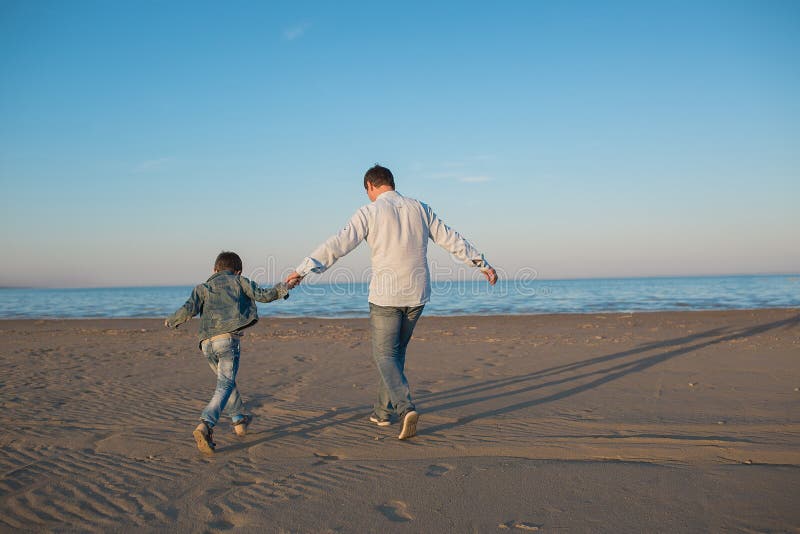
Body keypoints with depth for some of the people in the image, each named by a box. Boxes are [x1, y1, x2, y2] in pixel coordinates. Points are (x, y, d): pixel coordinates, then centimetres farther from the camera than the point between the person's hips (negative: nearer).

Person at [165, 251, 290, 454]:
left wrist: (172, 321, 23)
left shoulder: (203, 288, 22)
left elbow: (189, 309, 5)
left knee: (226, 380, 25)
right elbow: (263, 295, 13)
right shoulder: (239, 281, 17)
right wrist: (281, 288, 30)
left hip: (207, 343, 5)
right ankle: (205, 426, -30)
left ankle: (239, 421, 40)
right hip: (228, 339, -4)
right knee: (225, 386, -9)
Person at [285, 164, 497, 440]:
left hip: (385, 296, -5)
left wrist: (303, 269, -13)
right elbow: (452, 239, 12)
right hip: (417, 295, 5)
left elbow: (338, 244, -14)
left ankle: (405, 407, -16)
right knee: (397, 351, 18)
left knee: (384, 355, 4)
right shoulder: (420, 209, 8)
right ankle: (383, 411, 25)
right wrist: (482, 264, 20)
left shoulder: (369, 212, -5)